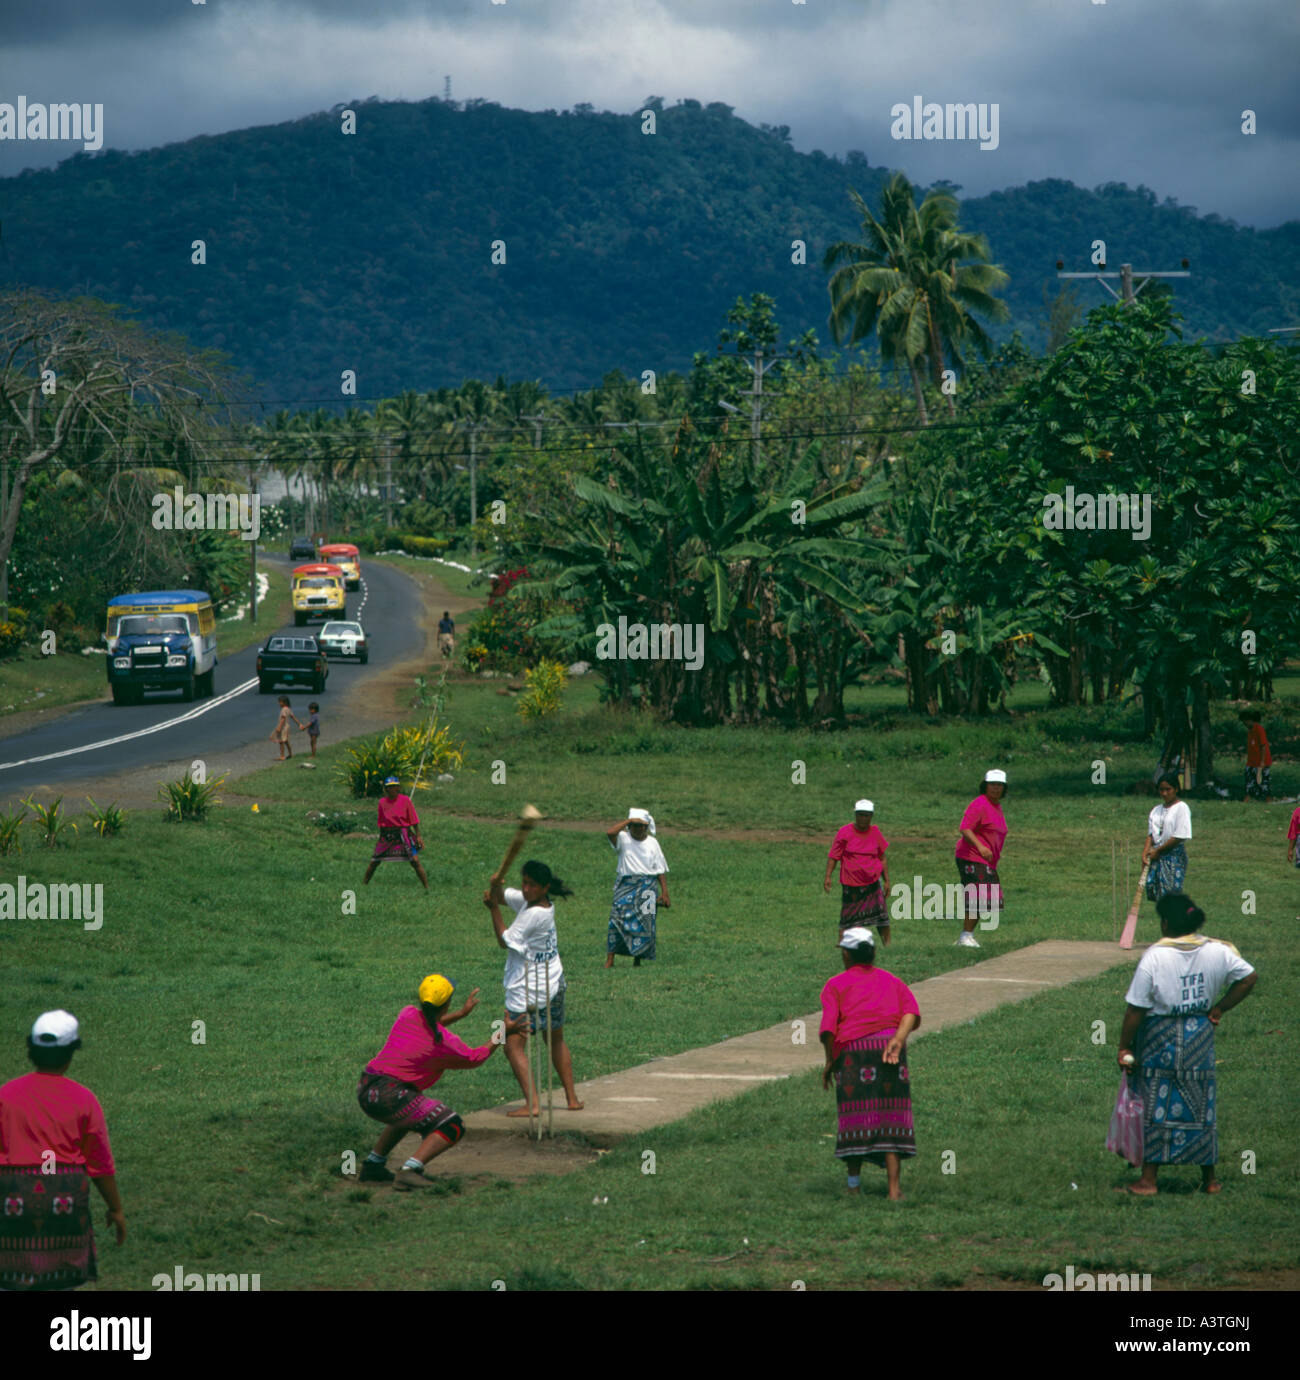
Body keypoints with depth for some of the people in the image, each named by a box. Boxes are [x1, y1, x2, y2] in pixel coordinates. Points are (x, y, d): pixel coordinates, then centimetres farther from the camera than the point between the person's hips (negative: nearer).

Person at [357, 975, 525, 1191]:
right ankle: (410, 1170, -18)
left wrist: (461, 1013, 34)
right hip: (390, 1098, -8)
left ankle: (373, 1166, 33)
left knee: (409, 1111, 38)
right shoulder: (444, 1042, -10)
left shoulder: (407, 1014, 6)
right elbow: (475, 1058, 10)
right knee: (453, 1127, 0)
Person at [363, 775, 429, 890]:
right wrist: (381, 837, 15)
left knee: (415, 861, -11)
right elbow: (381, 821, 13)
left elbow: (413, 820, -2)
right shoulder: (382, 802, 4)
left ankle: (427, 887, -6)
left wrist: (418, 836, -6)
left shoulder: (405, 800, -4)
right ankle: (364, 884, 21)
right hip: (387, 835, 3)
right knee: (374, 862, 4)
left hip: (403, 834, -3)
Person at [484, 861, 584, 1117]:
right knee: (556, 1041, 22)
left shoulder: (535, 914, -23)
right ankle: (572, 1098, 25)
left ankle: (531, 1104, -15)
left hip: (527, 993, -10)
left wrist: (494, 909, -13)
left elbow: (505, 941, -14)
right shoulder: (528, 900, 3)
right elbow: (502, 896, 12)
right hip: (554, 986, 10)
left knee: (514, 1046, -5)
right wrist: (495, 886, -10)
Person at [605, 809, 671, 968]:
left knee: (644, 923, -4)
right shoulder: (624, 839, 3)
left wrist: (665, 893, 2)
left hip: (647, 887, 2)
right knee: (617, 918, -13)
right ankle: (609, 959, -12)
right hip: (626, 885, -1)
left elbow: (661, 870, 9)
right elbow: (610, 833, -20)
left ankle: (637, 960, 5)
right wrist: (628, 820, -17)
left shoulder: (652, 843, 8)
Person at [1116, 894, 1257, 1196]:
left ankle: (1148, 1180, 6)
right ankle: (1209, 1179, 21)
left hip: (1161, 1039, -4)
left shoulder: (1155, 956, -17)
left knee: (1156, 1108, 4)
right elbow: (1248, 978, 3)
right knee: (1201, 1109, 14)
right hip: (1200, 1037, 4)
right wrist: (1219, 1008, 7)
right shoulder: (1217, 951, -4)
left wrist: (1124, 1047, -4)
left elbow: (1136, 1009, -14)